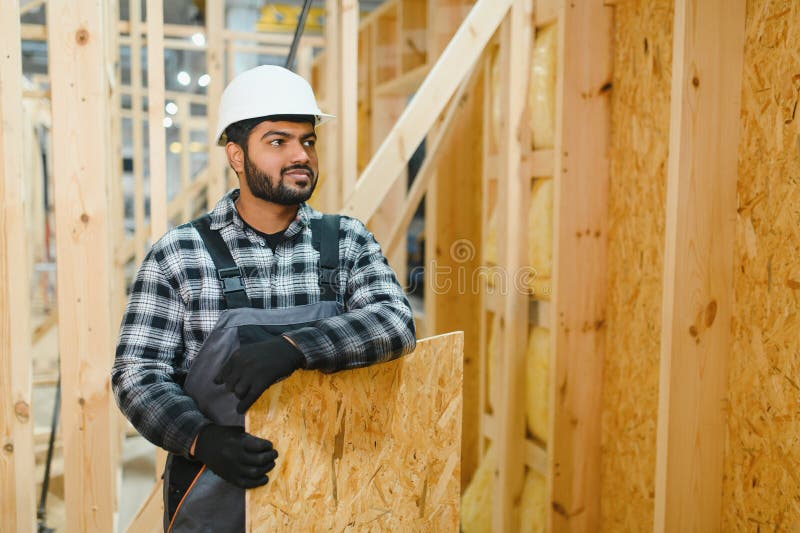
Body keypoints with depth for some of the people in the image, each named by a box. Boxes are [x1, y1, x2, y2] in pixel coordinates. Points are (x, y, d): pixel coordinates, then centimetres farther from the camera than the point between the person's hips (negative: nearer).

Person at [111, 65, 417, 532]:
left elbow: (396, 322, -12)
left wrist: (294, 347, -26)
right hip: (217, 487, -1)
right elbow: (137, 374, -4)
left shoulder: (347, 241, 2)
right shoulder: (179, 254, -3)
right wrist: (202, 437, -21)